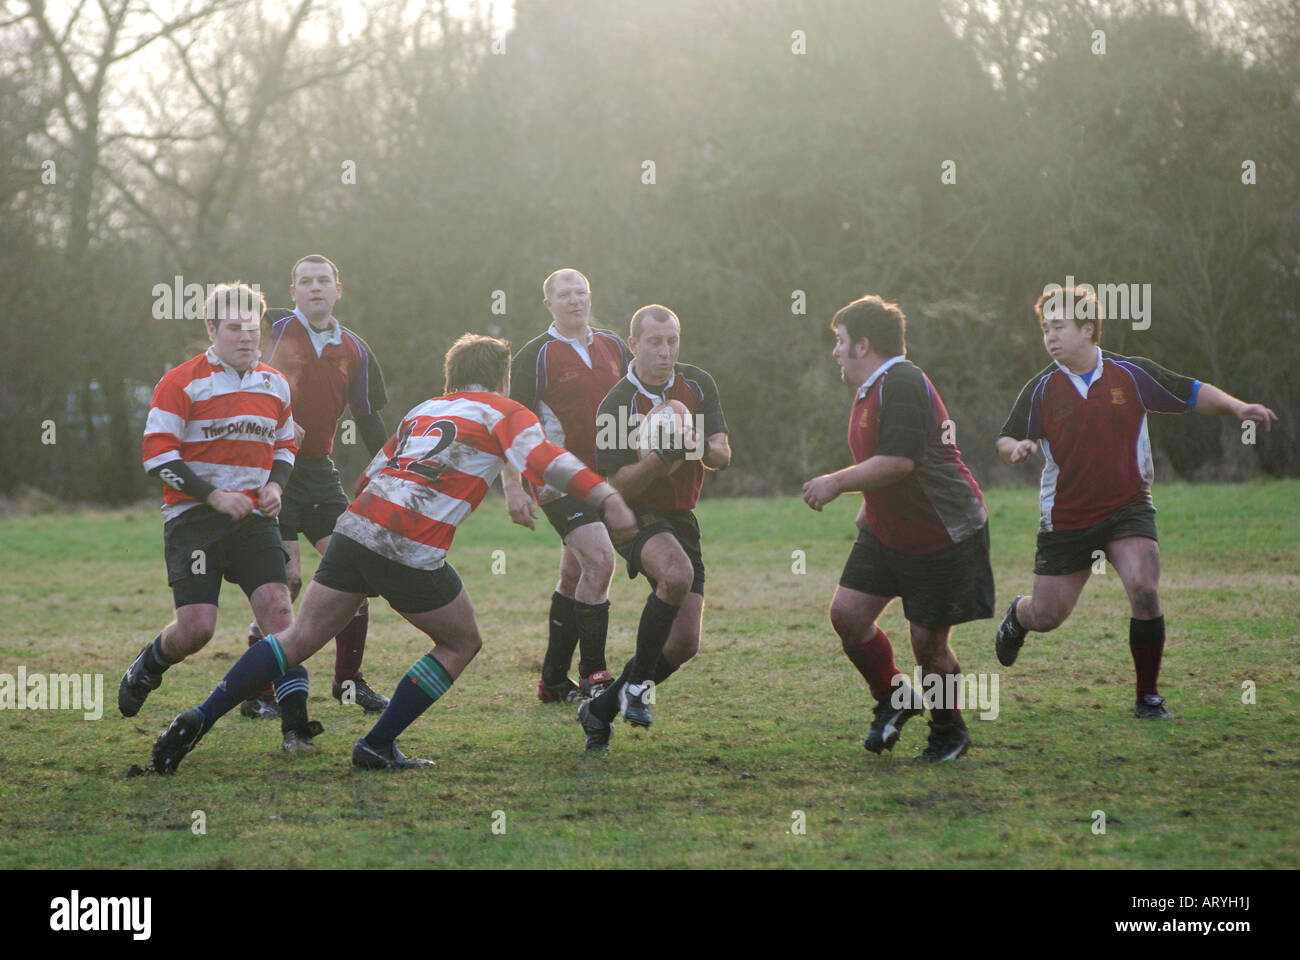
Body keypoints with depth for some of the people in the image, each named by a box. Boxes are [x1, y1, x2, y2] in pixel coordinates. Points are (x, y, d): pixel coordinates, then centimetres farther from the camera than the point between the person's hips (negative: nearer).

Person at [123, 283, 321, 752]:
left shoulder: (275, 385, 11)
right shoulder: (181, 383, -7)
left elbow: (284, 447, 24)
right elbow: (157, 454, -10)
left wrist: (275, 485, 2)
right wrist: (214, 496, -16)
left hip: (254, 518, 4)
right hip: (193, 520, -4)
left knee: (277, 605, -14)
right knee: (196, 627, -11)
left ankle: (295, 725, -13)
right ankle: (144, 671, 24)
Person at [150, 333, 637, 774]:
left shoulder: (423, 410, 28)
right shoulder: (501, 412, 11)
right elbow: (546, 461, -7)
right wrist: (609, 500, -15)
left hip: (355, 525, 6)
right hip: (413, 551, -6)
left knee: (300, 638, 8)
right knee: (461, 643, 15)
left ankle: (199, 718, -3)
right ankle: (377, 746, 10)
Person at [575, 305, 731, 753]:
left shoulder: (698, 385, 0)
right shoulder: (616, 405, -14)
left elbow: (723, 456, -3)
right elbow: (618, 485, -15)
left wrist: (699, 447, -25)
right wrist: (660, 457, -32)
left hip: (682, 519, 6)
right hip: (636, 516, -5)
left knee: (684, 643, -3)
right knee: (677, 575, -38)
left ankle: (601, 709, 16)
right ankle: (637, 684, -20)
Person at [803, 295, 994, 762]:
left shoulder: (903, 384, -20)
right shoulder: (870, 389, 12)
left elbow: (900, 461, -29)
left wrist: (836, 483, -21)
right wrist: (868, 506, 27)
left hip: (944, 537, -9)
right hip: (887, 530, 9)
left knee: (928, 642, -5)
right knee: (847, 612, -4)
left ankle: (949, 731, 18)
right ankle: (893, 700, 16)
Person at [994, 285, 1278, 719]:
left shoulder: (1130, 373, -5)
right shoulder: (1041, 389, -5)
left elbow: (1193, 393, 4)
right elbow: (1005, 441, 2)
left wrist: (1237, 407, -12)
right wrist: (1016, 447, -21)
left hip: (1128, 508, -1)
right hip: (1065, 516, 1)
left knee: (1144, 591, -22)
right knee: (1046, 615, 6)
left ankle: (1148, 697, -5)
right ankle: (1018, 615, 47)